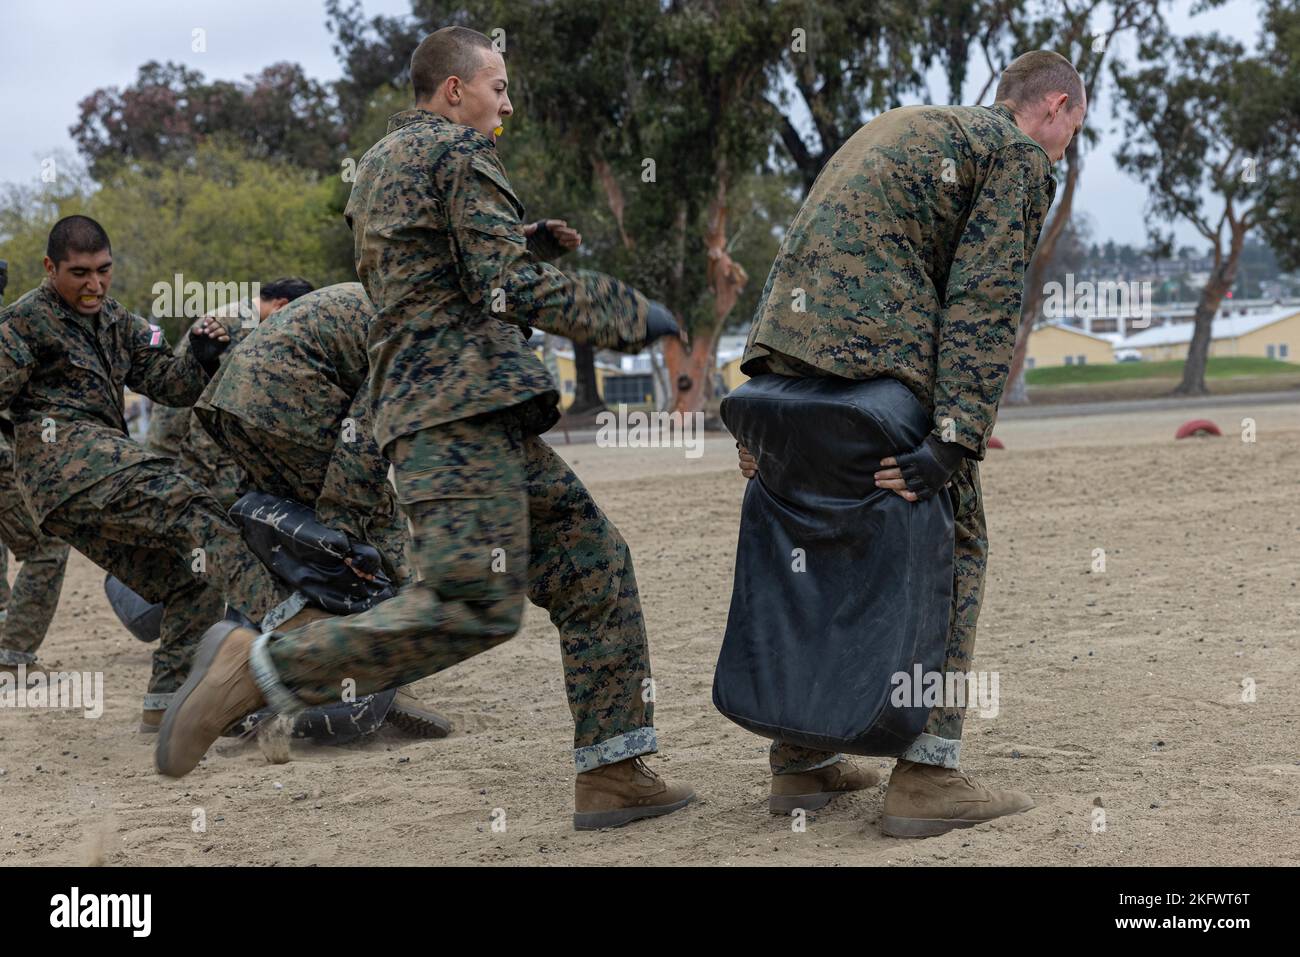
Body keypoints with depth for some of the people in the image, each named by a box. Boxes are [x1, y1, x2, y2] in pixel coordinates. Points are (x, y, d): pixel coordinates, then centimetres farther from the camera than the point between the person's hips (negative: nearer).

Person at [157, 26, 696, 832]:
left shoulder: (378, 163, 25)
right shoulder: (460, 151, -3)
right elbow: (511, 285, -13)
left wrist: (529, 239, 26)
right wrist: (630, 314, -3)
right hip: (463, 405, -10)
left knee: (595, 566, 8)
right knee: (476, 605, -20)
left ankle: (612, 774, 5)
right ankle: (260, 667, -18)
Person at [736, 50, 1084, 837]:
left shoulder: (900, 125, 29)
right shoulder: (1021, 156, 4)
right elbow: (987, 304, -10)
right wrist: (957, 442, -17)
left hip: (782, 344, 8)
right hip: (876, 352, -8)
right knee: (951, 549, 3)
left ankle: (801, 750, 24)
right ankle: (928, 774, -1)